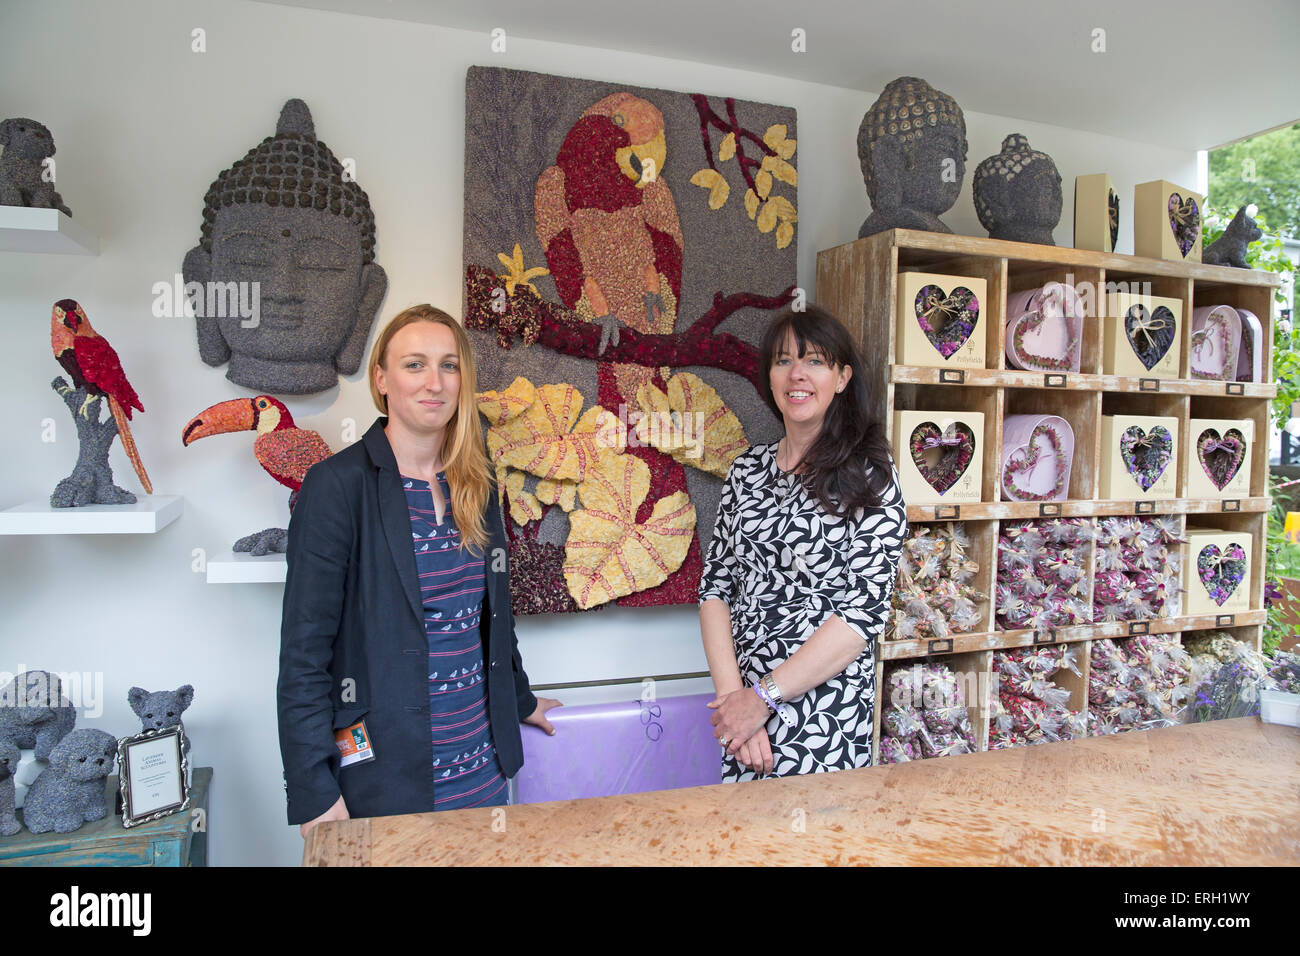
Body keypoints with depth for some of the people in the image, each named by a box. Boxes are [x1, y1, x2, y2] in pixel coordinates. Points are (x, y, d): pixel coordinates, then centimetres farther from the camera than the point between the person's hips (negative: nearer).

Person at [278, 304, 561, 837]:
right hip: (381, 783, -5)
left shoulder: (476, 484, 5)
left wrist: (520, 701, 24)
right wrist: (313, 793, -14)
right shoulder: (338, 484, -13)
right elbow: (304, 649, -13)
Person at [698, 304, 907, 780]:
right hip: (744, 704, 4)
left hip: (825, 721, -4)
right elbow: (715, 585, 2)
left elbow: (864, 611, -15)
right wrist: (732, 692, -10)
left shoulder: (868, 477, -8)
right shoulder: (747, 469, 5)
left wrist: (764, 696, -16)